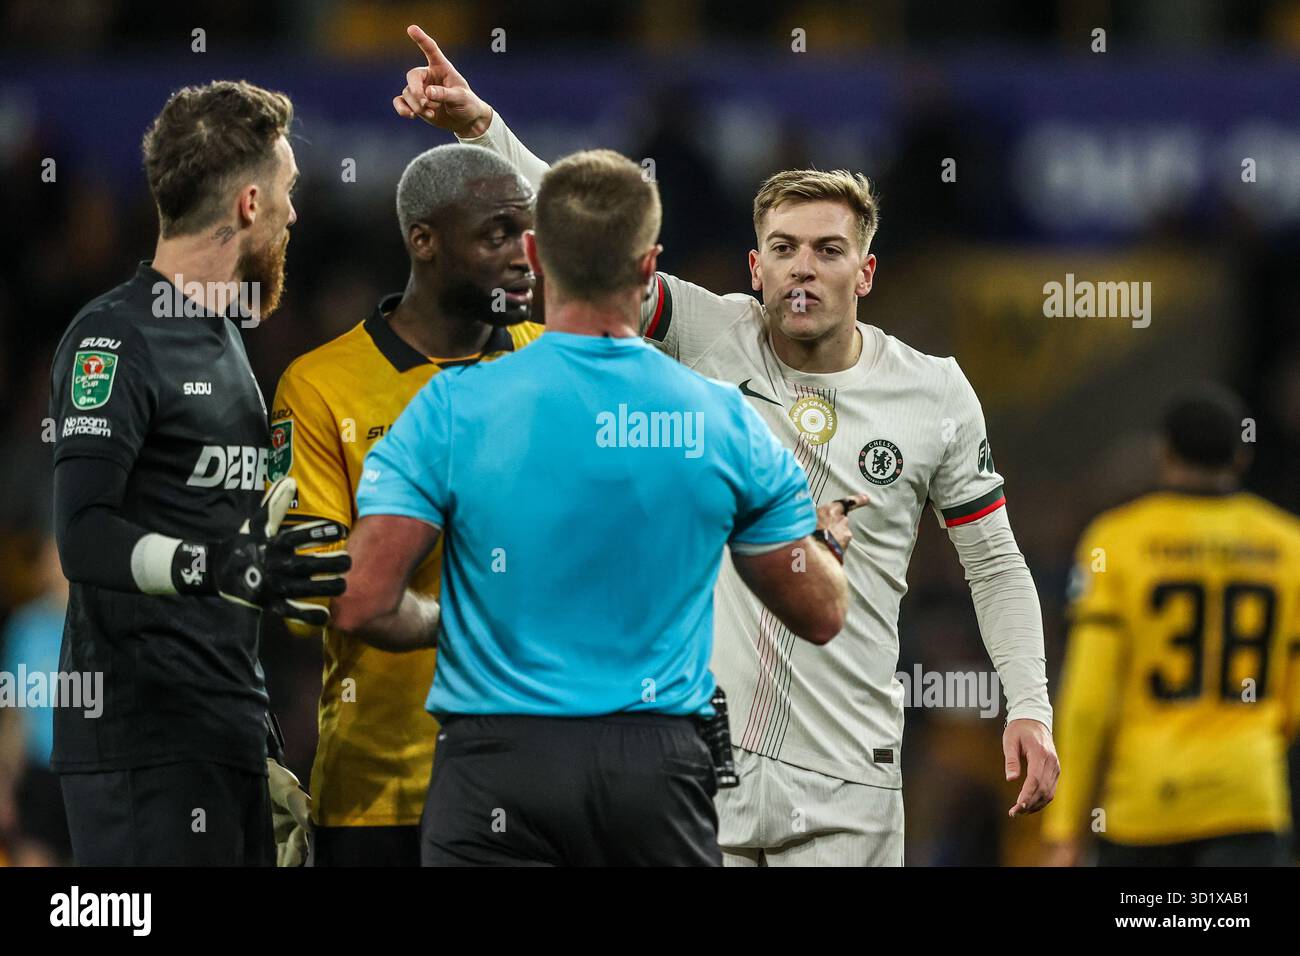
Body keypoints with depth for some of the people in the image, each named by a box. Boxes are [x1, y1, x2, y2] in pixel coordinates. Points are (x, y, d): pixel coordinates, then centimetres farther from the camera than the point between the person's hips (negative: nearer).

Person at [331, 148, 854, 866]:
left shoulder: (453, 410, -6)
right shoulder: (725, 422, 0)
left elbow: (363, 604, -9)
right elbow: (820, 616, 10)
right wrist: (830, 539, 34)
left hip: (500, 761, -2)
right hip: (659, 768, 2)